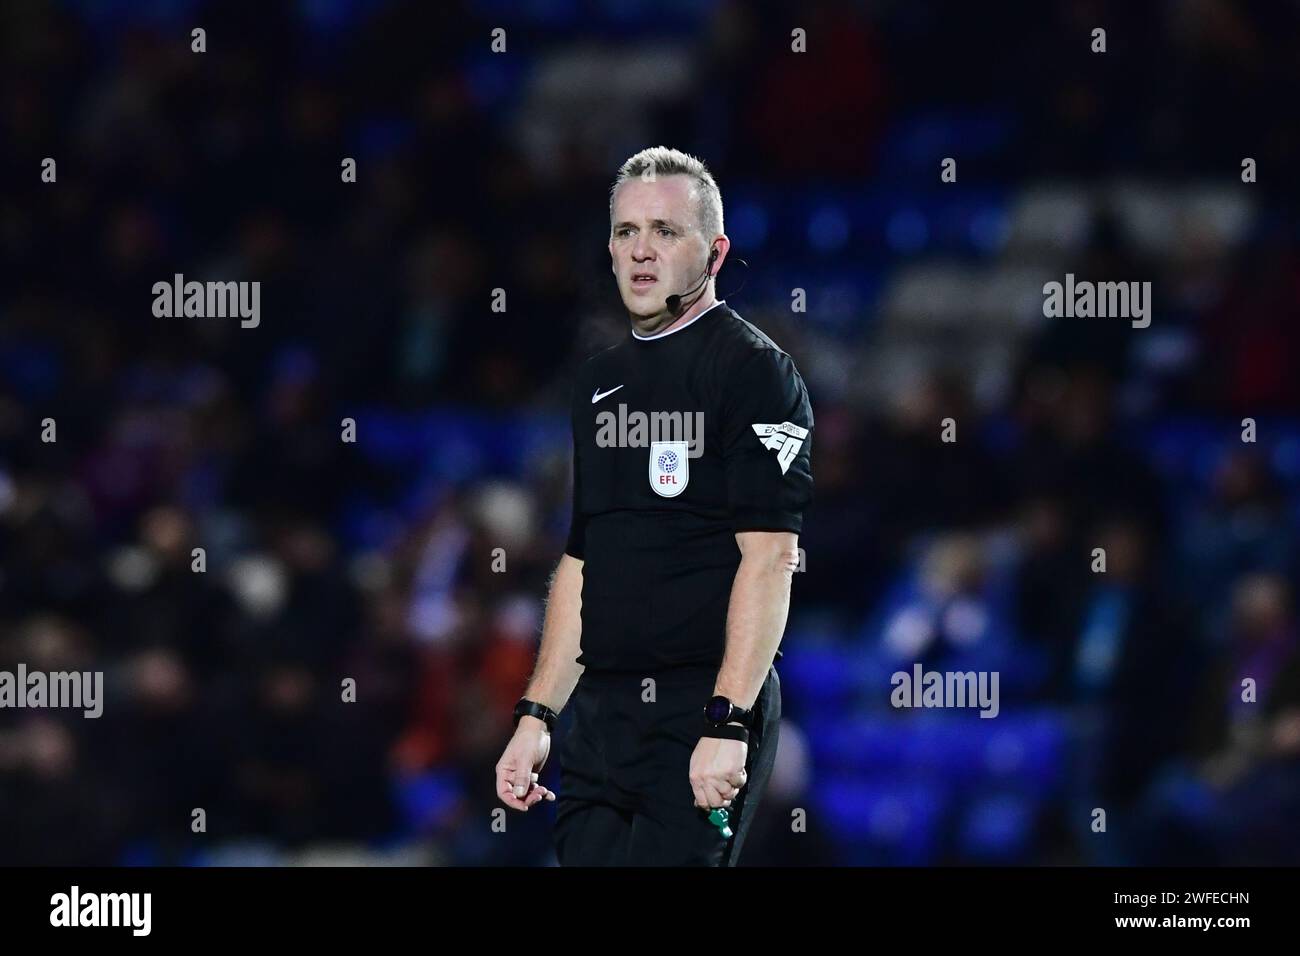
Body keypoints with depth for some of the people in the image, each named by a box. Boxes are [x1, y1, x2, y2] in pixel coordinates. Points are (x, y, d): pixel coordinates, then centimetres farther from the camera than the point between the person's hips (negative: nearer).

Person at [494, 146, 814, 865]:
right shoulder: (600, 381, 18)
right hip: (600, 716, 7)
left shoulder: (752, 369, -6)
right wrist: (536, 716, 16)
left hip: (706, 711, -7)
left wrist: (727, 727, -21)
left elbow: (770, 556, -14)